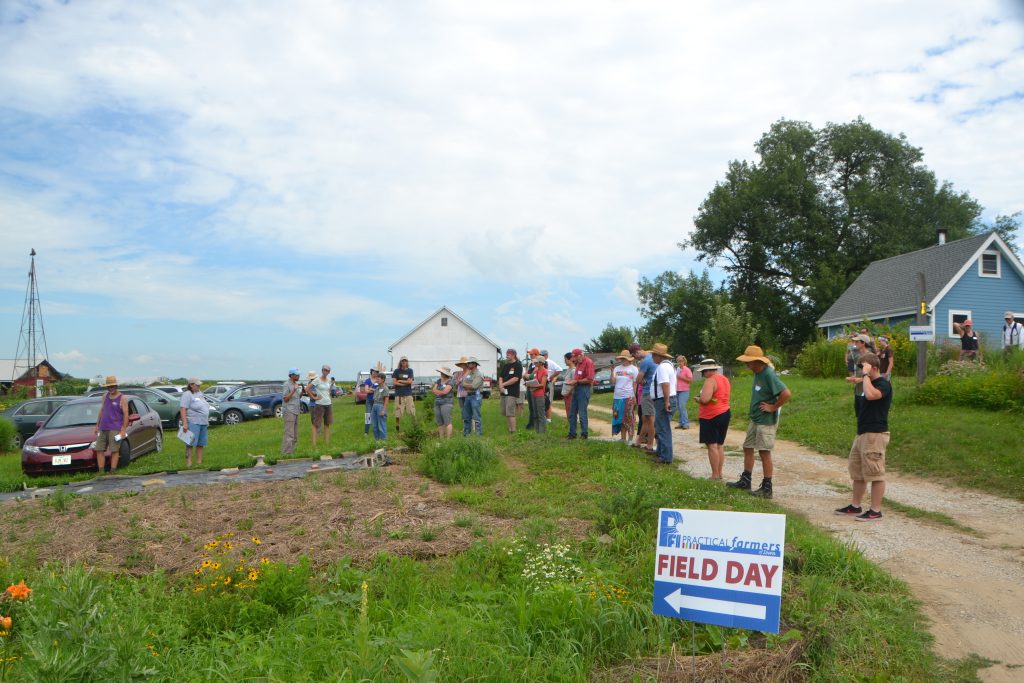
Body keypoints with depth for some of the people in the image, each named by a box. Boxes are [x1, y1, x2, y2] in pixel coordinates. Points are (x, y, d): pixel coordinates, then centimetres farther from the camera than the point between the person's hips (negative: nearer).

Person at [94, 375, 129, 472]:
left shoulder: (122, 398, -3)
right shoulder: (105, 396, 15)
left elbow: (126, 414, -7)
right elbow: (101, 411, 22)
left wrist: (124, 430, -13)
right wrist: (97, 425, 18)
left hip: (115, 429, -6)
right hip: (103, 428, 6)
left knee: (114, 451, -5)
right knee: (99, 450, 3)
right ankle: (101, 472, 7)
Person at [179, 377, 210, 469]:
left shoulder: (200, 393, 18)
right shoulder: (187, 394, -8)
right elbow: (183, 409, -16)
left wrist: (207, 421, 22)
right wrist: (184, 423, -23)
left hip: (204, 423, 8)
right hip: (193, 423, -8)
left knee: (201, 444, 8)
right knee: (191, 443, -10)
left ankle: (199, 463, 13)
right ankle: (188, 464, -10)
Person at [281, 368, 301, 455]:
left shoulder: (295, 384, 16)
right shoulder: (286, 385, -10)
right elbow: (285, 399, -15)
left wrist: (302, 391, 2)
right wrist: (294, 390, -22)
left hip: (295, 412, 9)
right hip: (289, 411, -9)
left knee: (295, 434, 10)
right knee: (289, 434, -12)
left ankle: (291, 451, 15)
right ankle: (286, 453, -11)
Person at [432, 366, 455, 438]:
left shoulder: (450, 382, -5)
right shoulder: (439, 381, 16)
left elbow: (445, 392, -14)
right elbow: (434, 389, 7)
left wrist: (437, 392, -1)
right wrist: (441, 392, -9)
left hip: (446, 403, -7)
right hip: (437, 403, 7)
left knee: (447, 422, -11)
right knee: (440, 422, 5)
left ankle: (448, 438, -13)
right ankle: (441, 438, 9)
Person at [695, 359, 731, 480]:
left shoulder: (710, 381, -17)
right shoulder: (725, 379, 13)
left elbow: (705, 399, -28)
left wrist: (698, 399, -7)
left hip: (711, 416, -9)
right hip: (725, 413, 9)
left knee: (712, 446, -5)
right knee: (720, 445, 14)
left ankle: (715, 476, -4)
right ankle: (719, 473, 18)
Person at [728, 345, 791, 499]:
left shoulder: (768, 375, -22)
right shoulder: (757, 373, 7)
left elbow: (786, 394, -29)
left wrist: (773, 407, -19)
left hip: (766, 421, -10)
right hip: (755, 419, 10)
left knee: (764, 452, -2)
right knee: (747, 448, 15)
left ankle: (766, 489, 8)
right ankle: (745, 482, 27)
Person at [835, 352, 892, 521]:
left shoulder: (883, 384, -14)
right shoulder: (870, 384, 16)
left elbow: (871, 395, -35)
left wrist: (866, 375, -26)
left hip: (875, 435, -10)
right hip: (862, 434, 10)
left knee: (875, 473, -4)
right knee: (857, 472, 16)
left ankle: (875, 511, 2)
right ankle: (855, 506, 26)